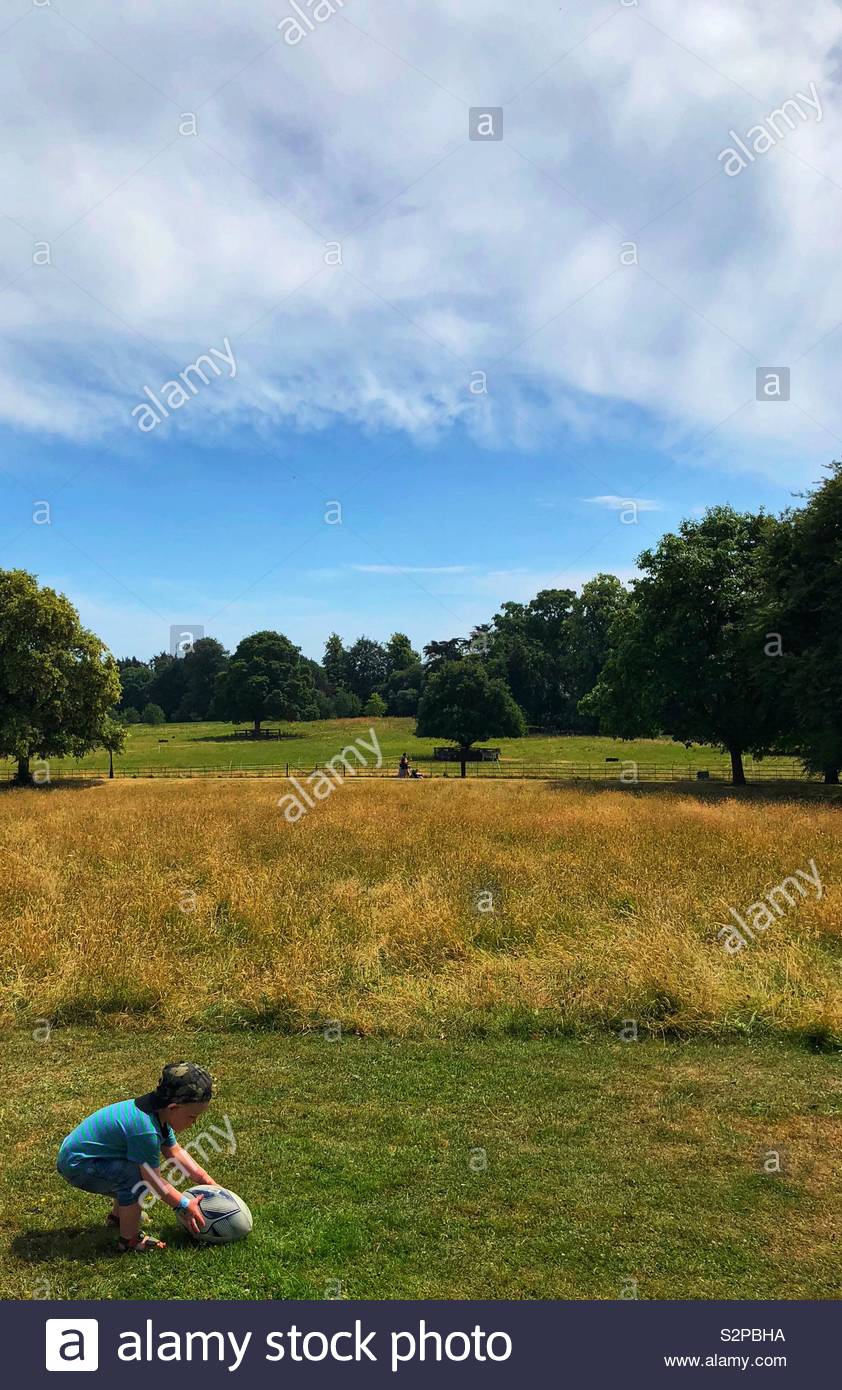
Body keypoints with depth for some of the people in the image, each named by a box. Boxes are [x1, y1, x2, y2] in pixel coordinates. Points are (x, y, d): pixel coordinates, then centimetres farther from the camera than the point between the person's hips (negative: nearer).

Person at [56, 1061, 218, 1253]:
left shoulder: (159, 1113, -3)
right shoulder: (145, 1129, -32)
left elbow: (176, 1152, 7)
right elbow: (155, 1182, -24)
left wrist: (208, 1181, 4)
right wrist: (186, 1205, -14)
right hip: (76, 1165, -10)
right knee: (135, 1177, -25)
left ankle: (117, 1215, 35)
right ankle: (129, 1241, -8)